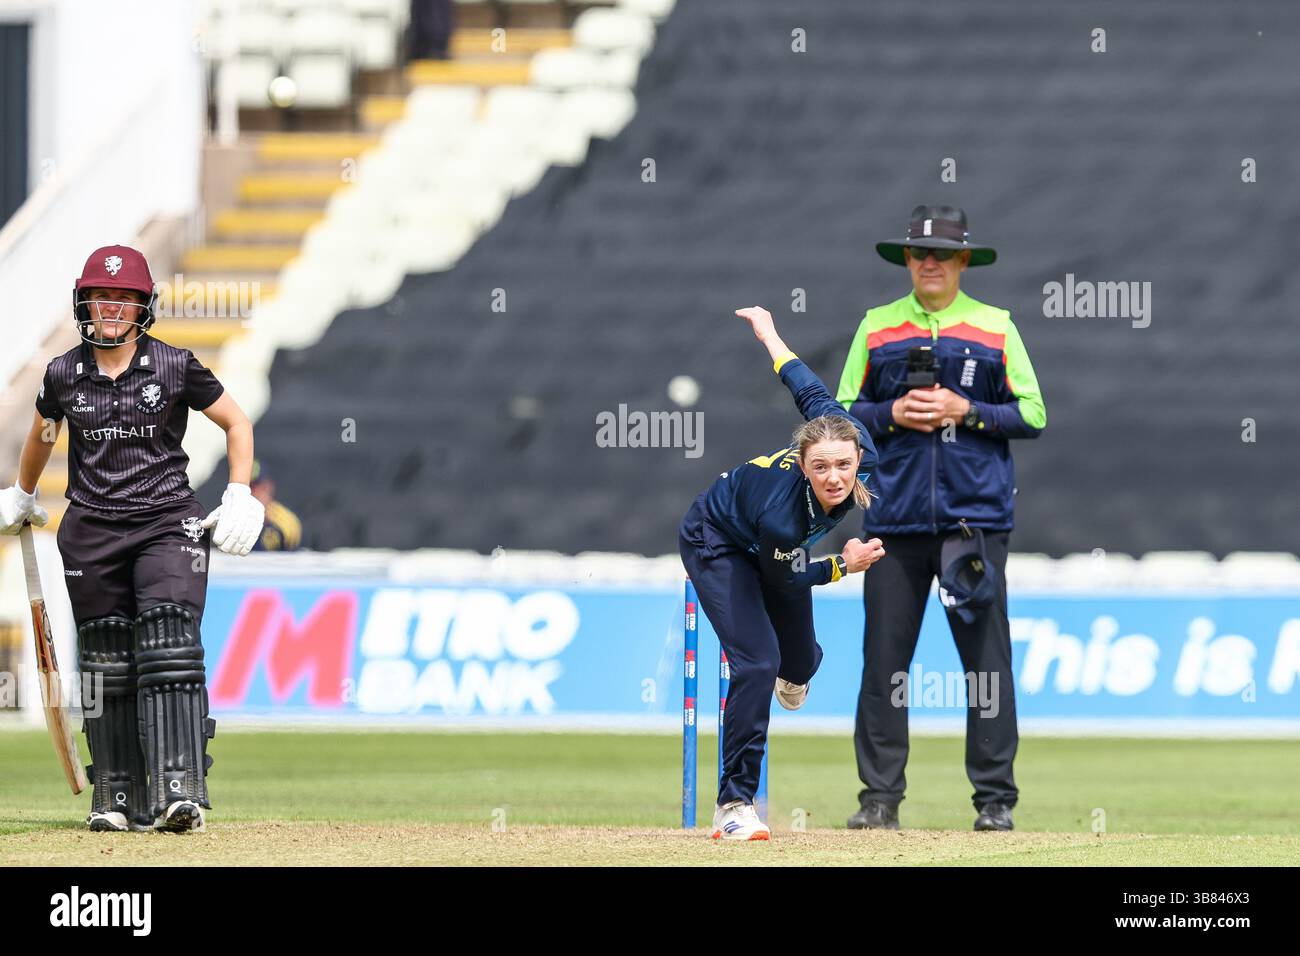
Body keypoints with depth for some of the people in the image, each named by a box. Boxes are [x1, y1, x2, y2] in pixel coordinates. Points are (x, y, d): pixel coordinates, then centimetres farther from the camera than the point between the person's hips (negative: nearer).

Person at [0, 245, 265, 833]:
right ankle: (117, 800, 11)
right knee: (106, 665, 4)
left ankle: (179, 793, -22)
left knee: (169, 650, -16)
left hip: (167, 524, -3)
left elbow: (238, 423, 7)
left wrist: (240, 496, -3)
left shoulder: (174, 368, -3)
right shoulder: (64, 375, 4)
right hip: (91, 531, 3)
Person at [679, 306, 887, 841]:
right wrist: (844, 566, -27)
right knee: (757, 661, -22)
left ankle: (792, 675, 63)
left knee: (799, 661, 20)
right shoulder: (781, 510, -45)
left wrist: (768, 332, 0)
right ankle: (734, 806, -14)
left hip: (771, 548, 6)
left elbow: (812, 394, -15)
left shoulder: (864, 455, -33)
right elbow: (785, 579, -22)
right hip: (717, 545, -6)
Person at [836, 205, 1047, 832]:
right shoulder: (876, 327, 13)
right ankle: (879, 798, 3)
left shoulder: (995, 327, 8)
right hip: (896, 516, 1)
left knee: (986, 657, -3)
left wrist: (966, 411, -9)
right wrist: (892, 414, -6)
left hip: (975, 515, -1)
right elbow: (843, 414, 13)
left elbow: (1032, 415, 6)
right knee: (884, 658, -2)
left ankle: (995, 798, 1)